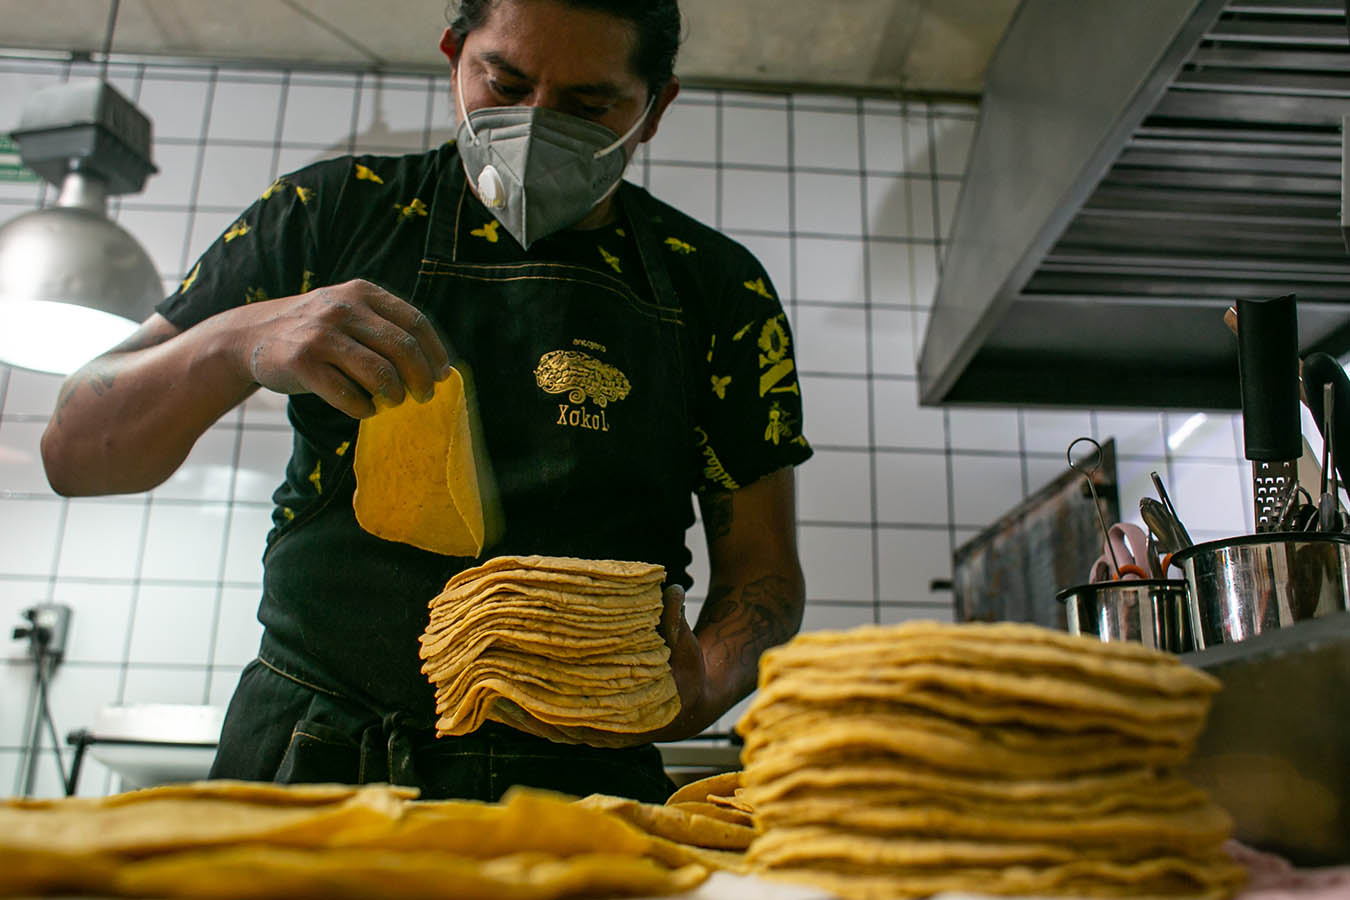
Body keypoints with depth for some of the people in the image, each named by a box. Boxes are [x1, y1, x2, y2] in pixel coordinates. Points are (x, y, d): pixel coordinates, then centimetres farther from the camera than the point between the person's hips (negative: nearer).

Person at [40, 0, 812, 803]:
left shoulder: (719, 289, 6)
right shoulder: (333, 211, 6)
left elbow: (763, 567, 9)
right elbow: (76, 452, 5)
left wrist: (704, 684, -14)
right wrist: (235, 344, -16)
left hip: (577, 778, 1)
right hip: (306, 762, 1)